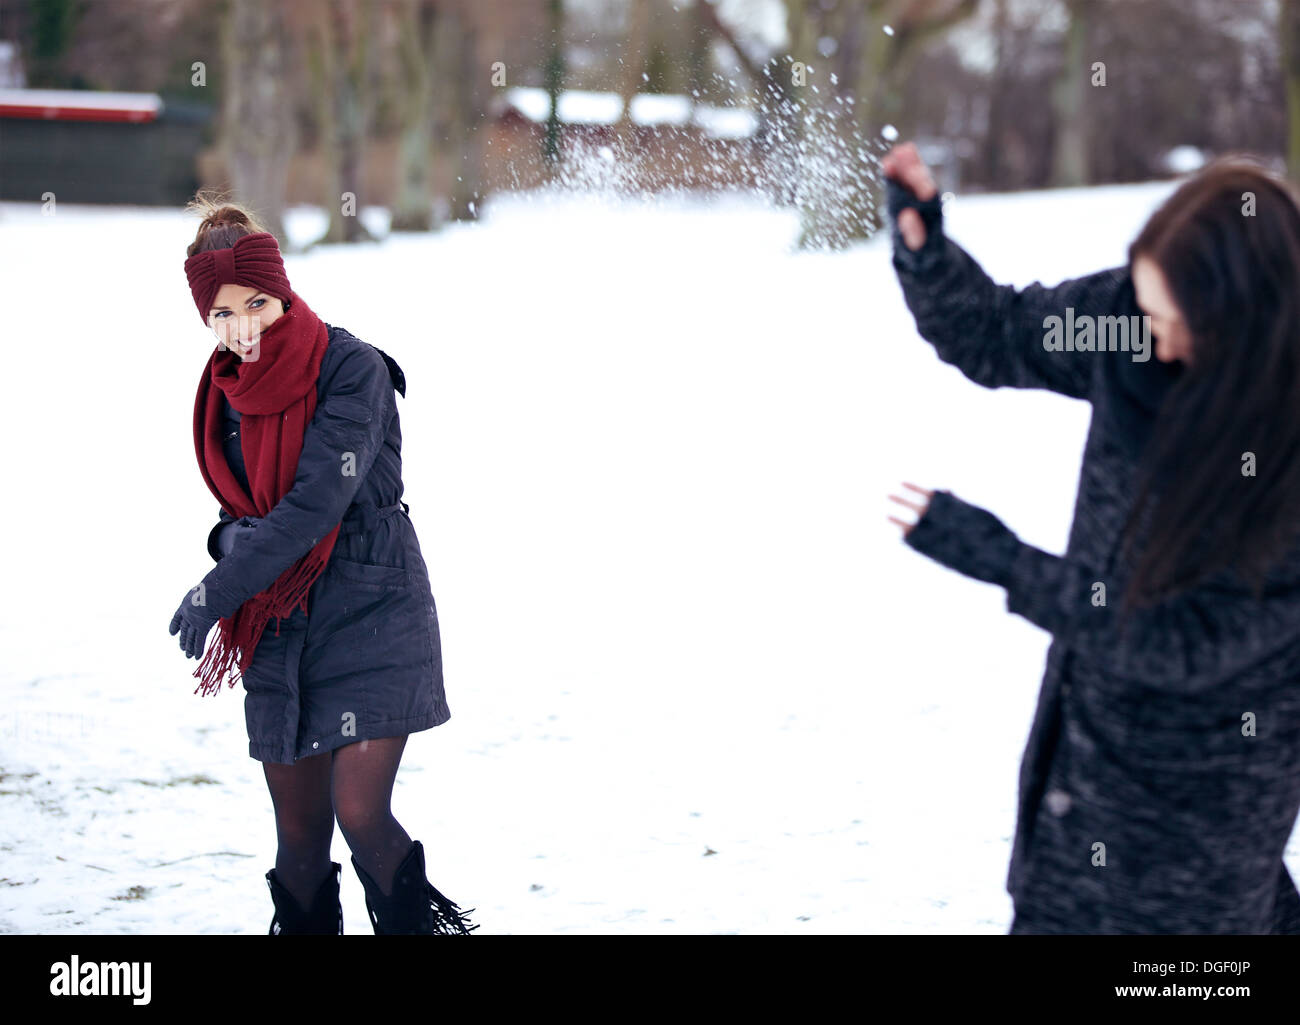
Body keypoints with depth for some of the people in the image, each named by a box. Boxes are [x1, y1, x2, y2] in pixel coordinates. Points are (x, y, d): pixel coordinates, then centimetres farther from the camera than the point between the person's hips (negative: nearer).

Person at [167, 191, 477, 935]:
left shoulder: (351, 369, -14)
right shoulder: (228, 389, 6)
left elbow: (319, 501, -20)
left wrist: (219, 594, -17)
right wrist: (234, 547, -9)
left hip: (372, 615, -5)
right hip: (278, 630, 6)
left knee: (361, 814, -14)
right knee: (299, 837, 6)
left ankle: (426, 925, 4)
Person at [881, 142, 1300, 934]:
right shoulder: (1132, 315, -15)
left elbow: (1190, 644, -26)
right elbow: (990, 335, 1)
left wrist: (996, 558, -27)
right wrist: (921, 243, -19)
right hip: (1094, 719, 6)